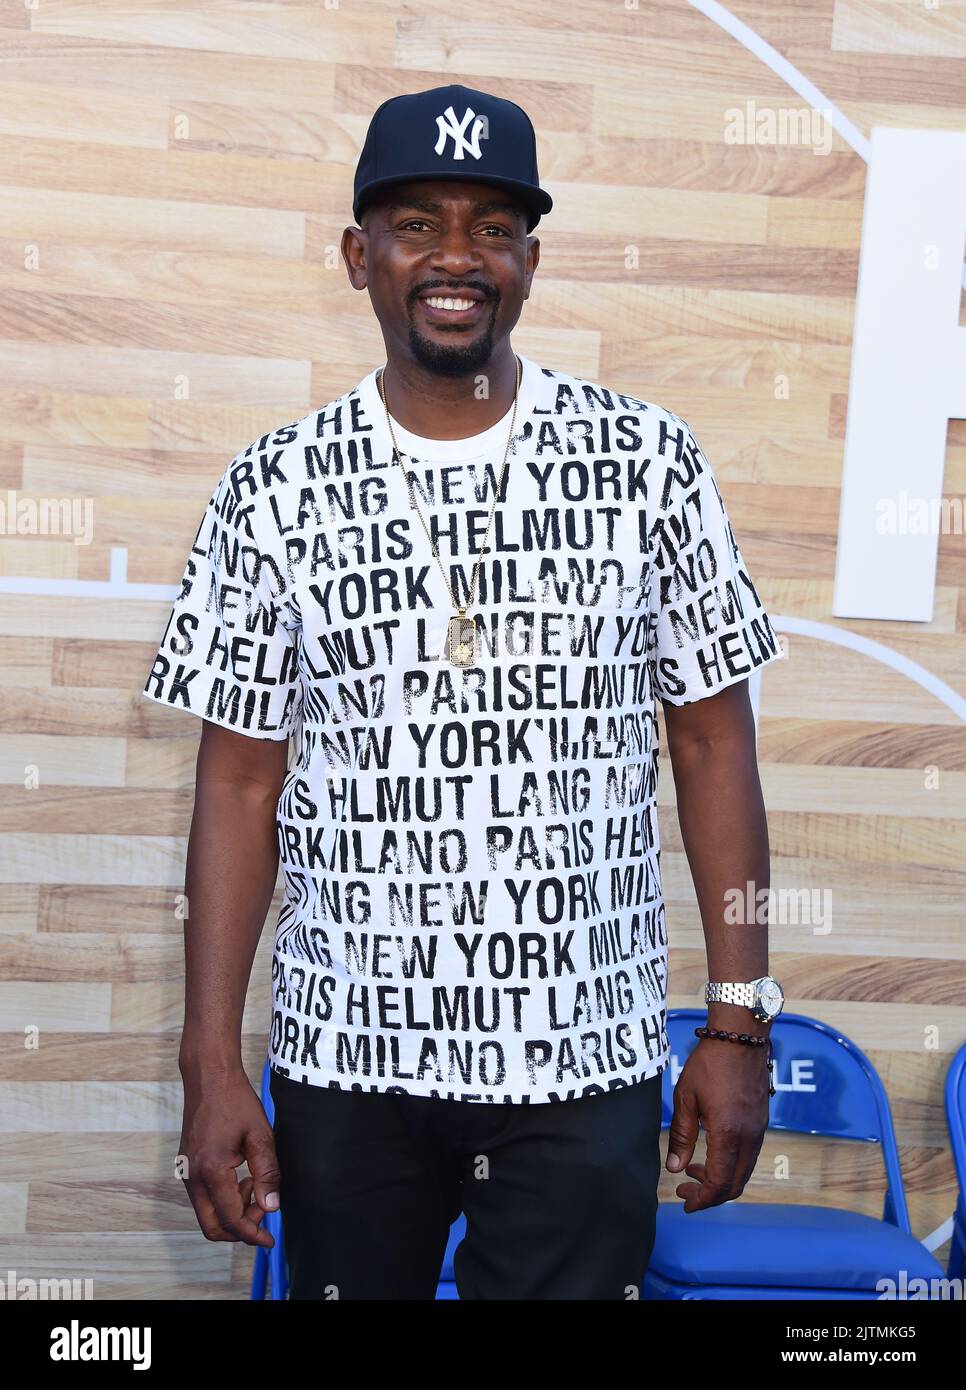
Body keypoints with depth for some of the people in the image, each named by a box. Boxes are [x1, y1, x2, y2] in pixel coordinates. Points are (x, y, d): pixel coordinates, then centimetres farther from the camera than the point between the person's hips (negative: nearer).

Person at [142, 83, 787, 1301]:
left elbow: (712, 743, 1)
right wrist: (210, 1064, -2)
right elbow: (240, 785, 1)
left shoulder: (647, 460, -2)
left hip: (583, 1063, -1)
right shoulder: (274, 491, -1)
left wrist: (739, 1023, -1)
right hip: (343, 1061, 1)